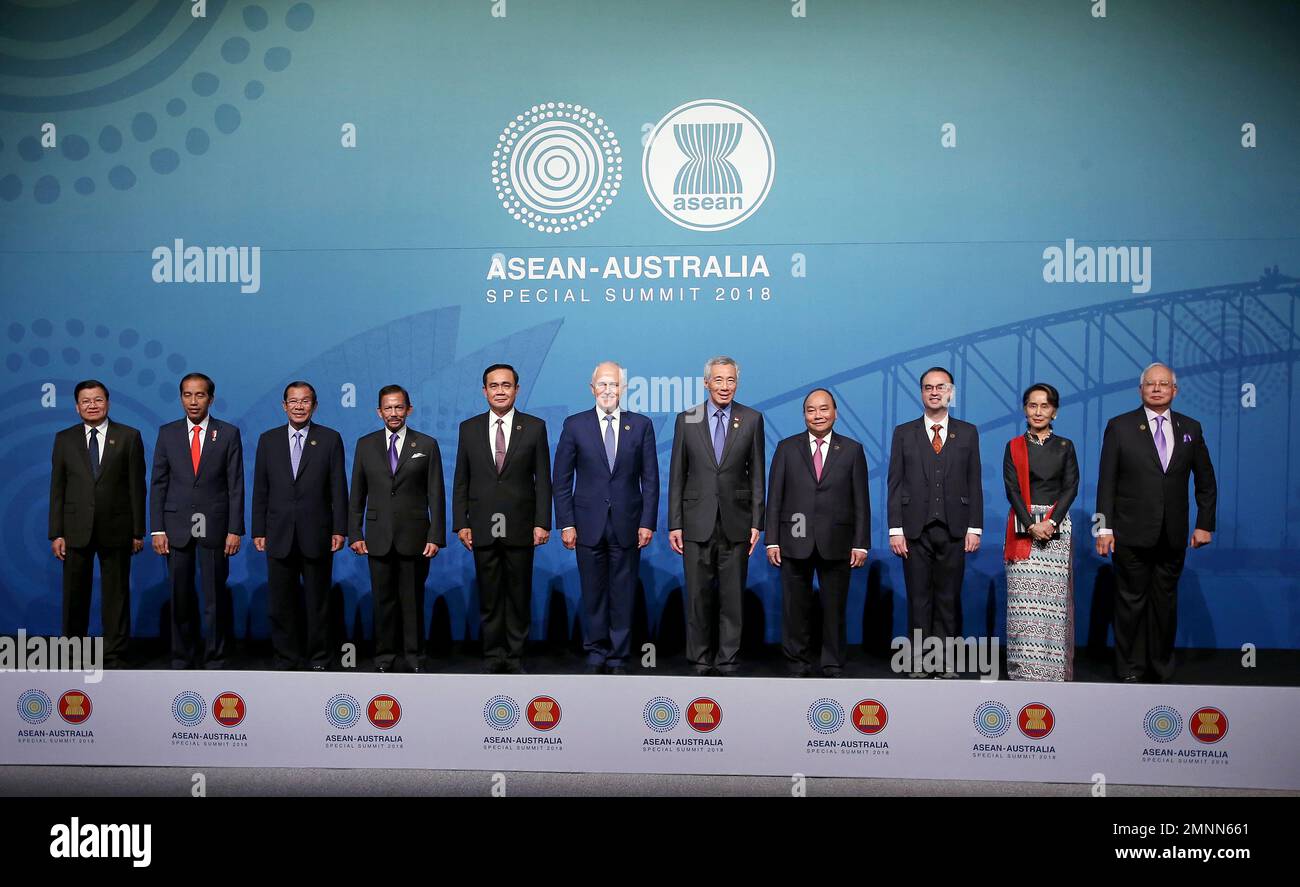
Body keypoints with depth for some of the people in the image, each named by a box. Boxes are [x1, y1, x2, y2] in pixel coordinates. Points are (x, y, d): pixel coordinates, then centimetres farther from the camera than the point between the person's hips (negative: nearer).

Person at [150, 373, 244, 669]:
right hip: (177, 527, 2)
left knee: (216, 595, 2)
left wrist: (235, 530, -6)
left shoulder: (228, 434, 2)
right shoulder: (167, 433, 7)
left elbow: (235, 486, -1)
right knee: (180, 596, 7)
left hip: (214, 528, -2)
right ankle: (183, 656, 19)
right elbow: (158, 484, 6)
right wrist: (157, 529, -2)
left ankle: (215, 659, 12)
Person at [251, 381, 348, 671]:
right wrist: (258, 531, 4)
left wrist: (339, 529, -5)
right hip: (279, 536, 2)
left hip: (316, 535, -2)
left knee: (317, 602, 5)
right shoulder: (268, 440, 8)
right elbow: (260, 490, 8)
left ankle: (318, 660, 15)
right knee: (282, 603, 6)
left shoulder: (330, 439, 2)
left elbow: (338, 488, 0)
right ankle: (286, 660, 17)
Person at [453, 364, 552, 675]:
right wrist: (461, 523, 1)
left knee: (519, 595, 5)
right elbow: (461, 481, 8)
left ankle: (515, 656, 14)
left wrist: (542, 523, -5)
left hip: (520, 528, -1)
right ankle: (493, 655, 16)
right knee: (489, 596, 7)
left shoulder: (534, 427, 3)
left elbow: (543, 480, 1)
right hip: (483, 528, 1)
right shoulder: (469, 428, 7)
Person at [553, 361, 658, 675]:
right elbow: (562, 479, 3)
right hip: (589, 525, 0)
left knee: (623, 593, 5)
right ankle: (596, 655, 18)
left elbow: (650, 479, 4)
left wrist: (647, 522, -3)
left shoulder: (641, 425, 5)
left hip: (627, 525, 0)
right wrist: (566, 524, -3)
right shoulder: (575, 425, 3)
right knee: (593, 593, 6)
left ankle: (618, 658, 14)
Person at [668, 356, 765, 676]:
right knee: (699, 595, 4)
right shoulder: (686, 420, 4)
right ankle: (701, 661, 15)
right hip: (697, 522, 0)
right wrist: (674, 524, 0)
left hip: (735, 522, 0)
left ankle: (728, 662, 13)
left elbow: (756, 474, 4)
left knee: (733, 596, 4)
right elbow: (677, 476, 5)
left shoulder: (752, 419, 4)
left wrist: (756, 522, -1)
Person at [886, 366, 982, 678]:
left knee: (948, 597, 3)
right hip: (915, 529, 0)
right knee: (919, 598, 3)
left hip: (953, 530, 0)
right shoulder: (904, 433, 7)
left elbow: (974, 483, 7)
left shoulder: (968, 433, 9)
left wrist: (974, 527, 0)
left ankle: (946, 661, 11)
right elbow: (895, 484, 3)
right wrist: (895, 529, -4)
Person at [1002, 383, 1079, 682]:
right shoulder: (1014, 446, 7)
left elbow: (1071, 487, 1)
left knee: (1053, 596, -2)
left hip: (1056, 527, 0)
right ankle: (1024, 665, 2)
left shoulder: (1065, 447, 9)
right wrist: (1031, 524, -14)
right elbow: (1012, 489, -1)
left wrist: (1051, 522, -13)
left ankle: (1053, 666, 3)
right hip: (1022, 527, 0)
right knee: (1023, 598, -3)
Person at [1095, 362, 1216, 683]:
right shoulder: (1120, 426, -1)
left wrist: (1205, 524, 6)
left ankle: (1160, 671, 22)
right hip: (1132, 533, -3)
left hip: (1173, 536, 3)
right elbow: (1107, 482, -3)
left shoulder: (1190, 428, 8)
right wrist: (1104, 527, -8)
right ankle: (1130, 671, 14)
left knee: (1165, 602, 10)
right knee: (1131, 601, 4)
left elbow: (1206, 481, 12)